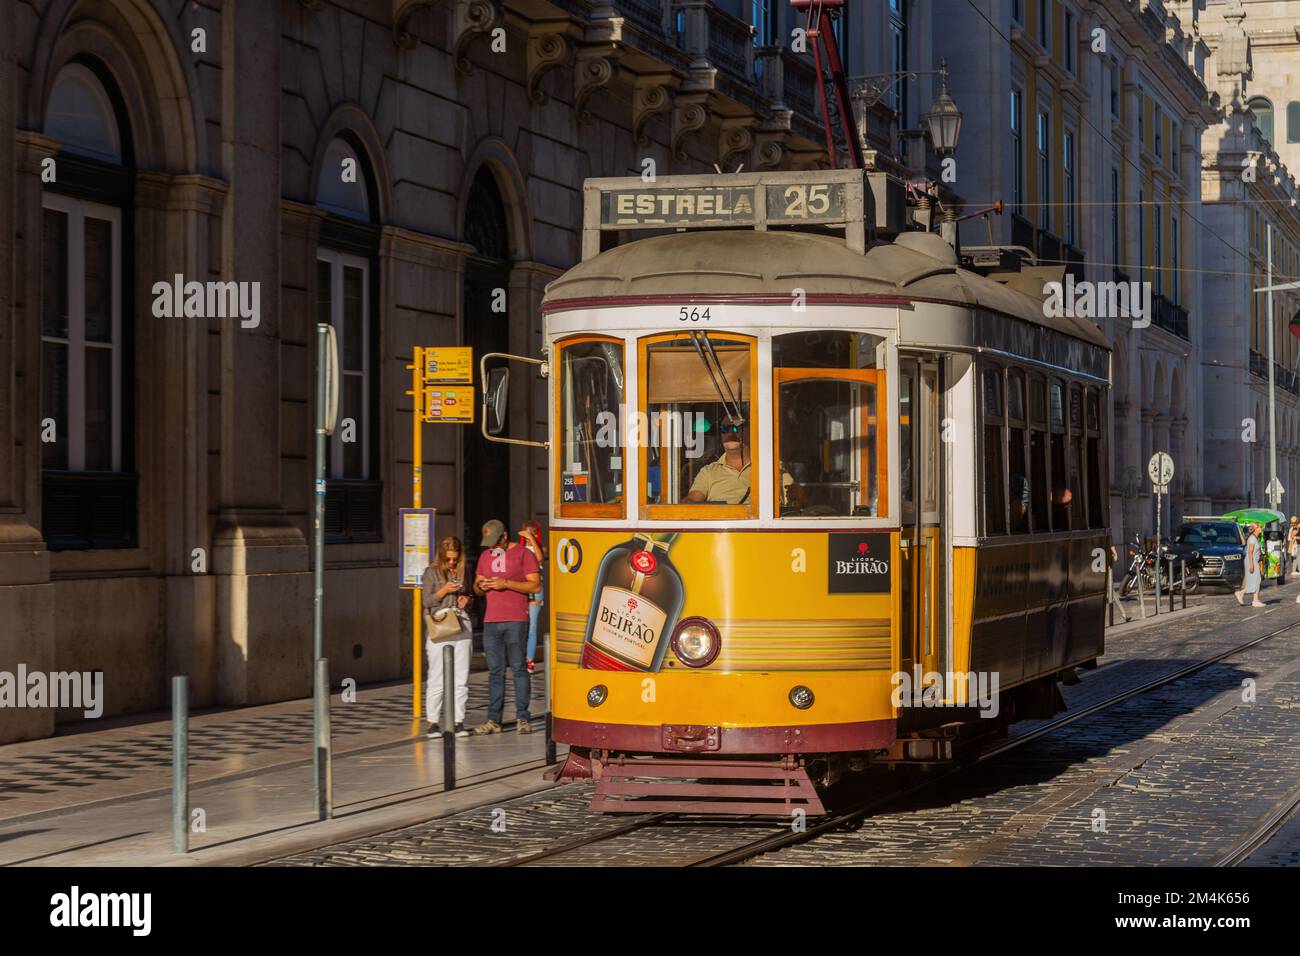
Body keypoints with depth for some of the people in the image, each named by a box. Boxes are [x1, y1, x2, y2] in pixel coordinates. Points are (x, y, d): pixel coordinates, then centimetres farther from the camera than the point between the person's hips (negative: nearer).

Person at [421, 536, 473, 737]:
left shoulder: (462, 572, 14)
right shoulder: (432, 572, 3)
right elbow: (426, 601, -2)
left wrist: (466, 600, 4)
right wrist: (444, 590, -15)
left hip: (462, 628, 4)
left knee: (461, 678, 2)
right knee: (437, 679, -4)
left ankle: (458, 722, 6)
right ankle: (433, 723, 1)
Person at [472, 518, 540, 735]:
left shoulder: (523, 554, -1)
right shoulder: (485, 556, 18)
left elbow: (535, 586, -7)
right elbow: (477, 588, 23)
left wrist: (506, 583, -15)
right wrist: (480, 586, -2)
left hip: (516, 621, -5)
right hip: (491, 621, 5)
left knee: (518, 668, -5)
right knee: (495, 670, 4)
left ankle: (522, 718, -2)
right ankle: (493, 720, 4)